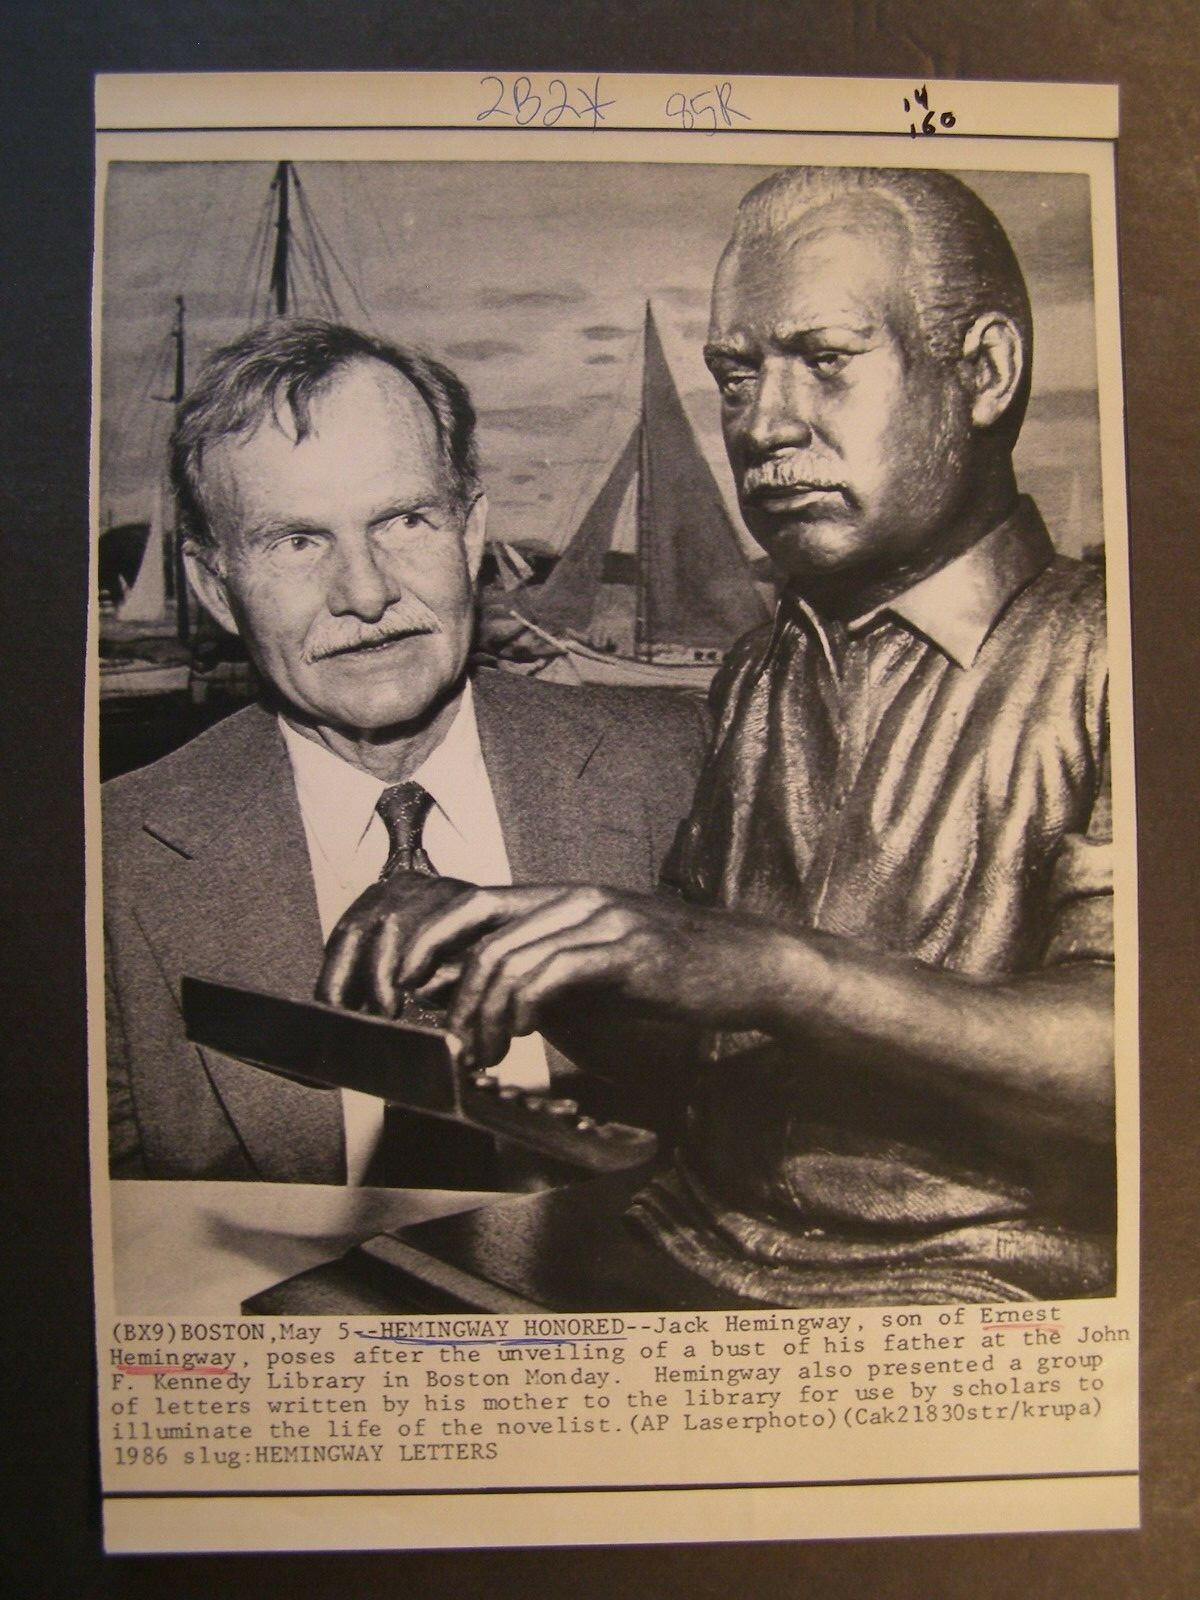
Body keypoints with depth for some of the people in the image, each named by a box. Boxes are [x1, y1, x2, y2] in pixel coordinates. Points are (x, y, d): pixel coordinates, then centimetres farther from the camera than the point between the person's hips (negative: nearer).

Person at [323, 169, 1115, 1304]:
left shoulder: (1097, 664, -6)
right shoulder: (754, 677, 16)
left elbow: (1115, 1050, -19)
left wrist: (777, 965, -29)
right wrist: (498, 931, -1)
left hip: (968, 1290, -5)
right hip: (679, 1249, 6)